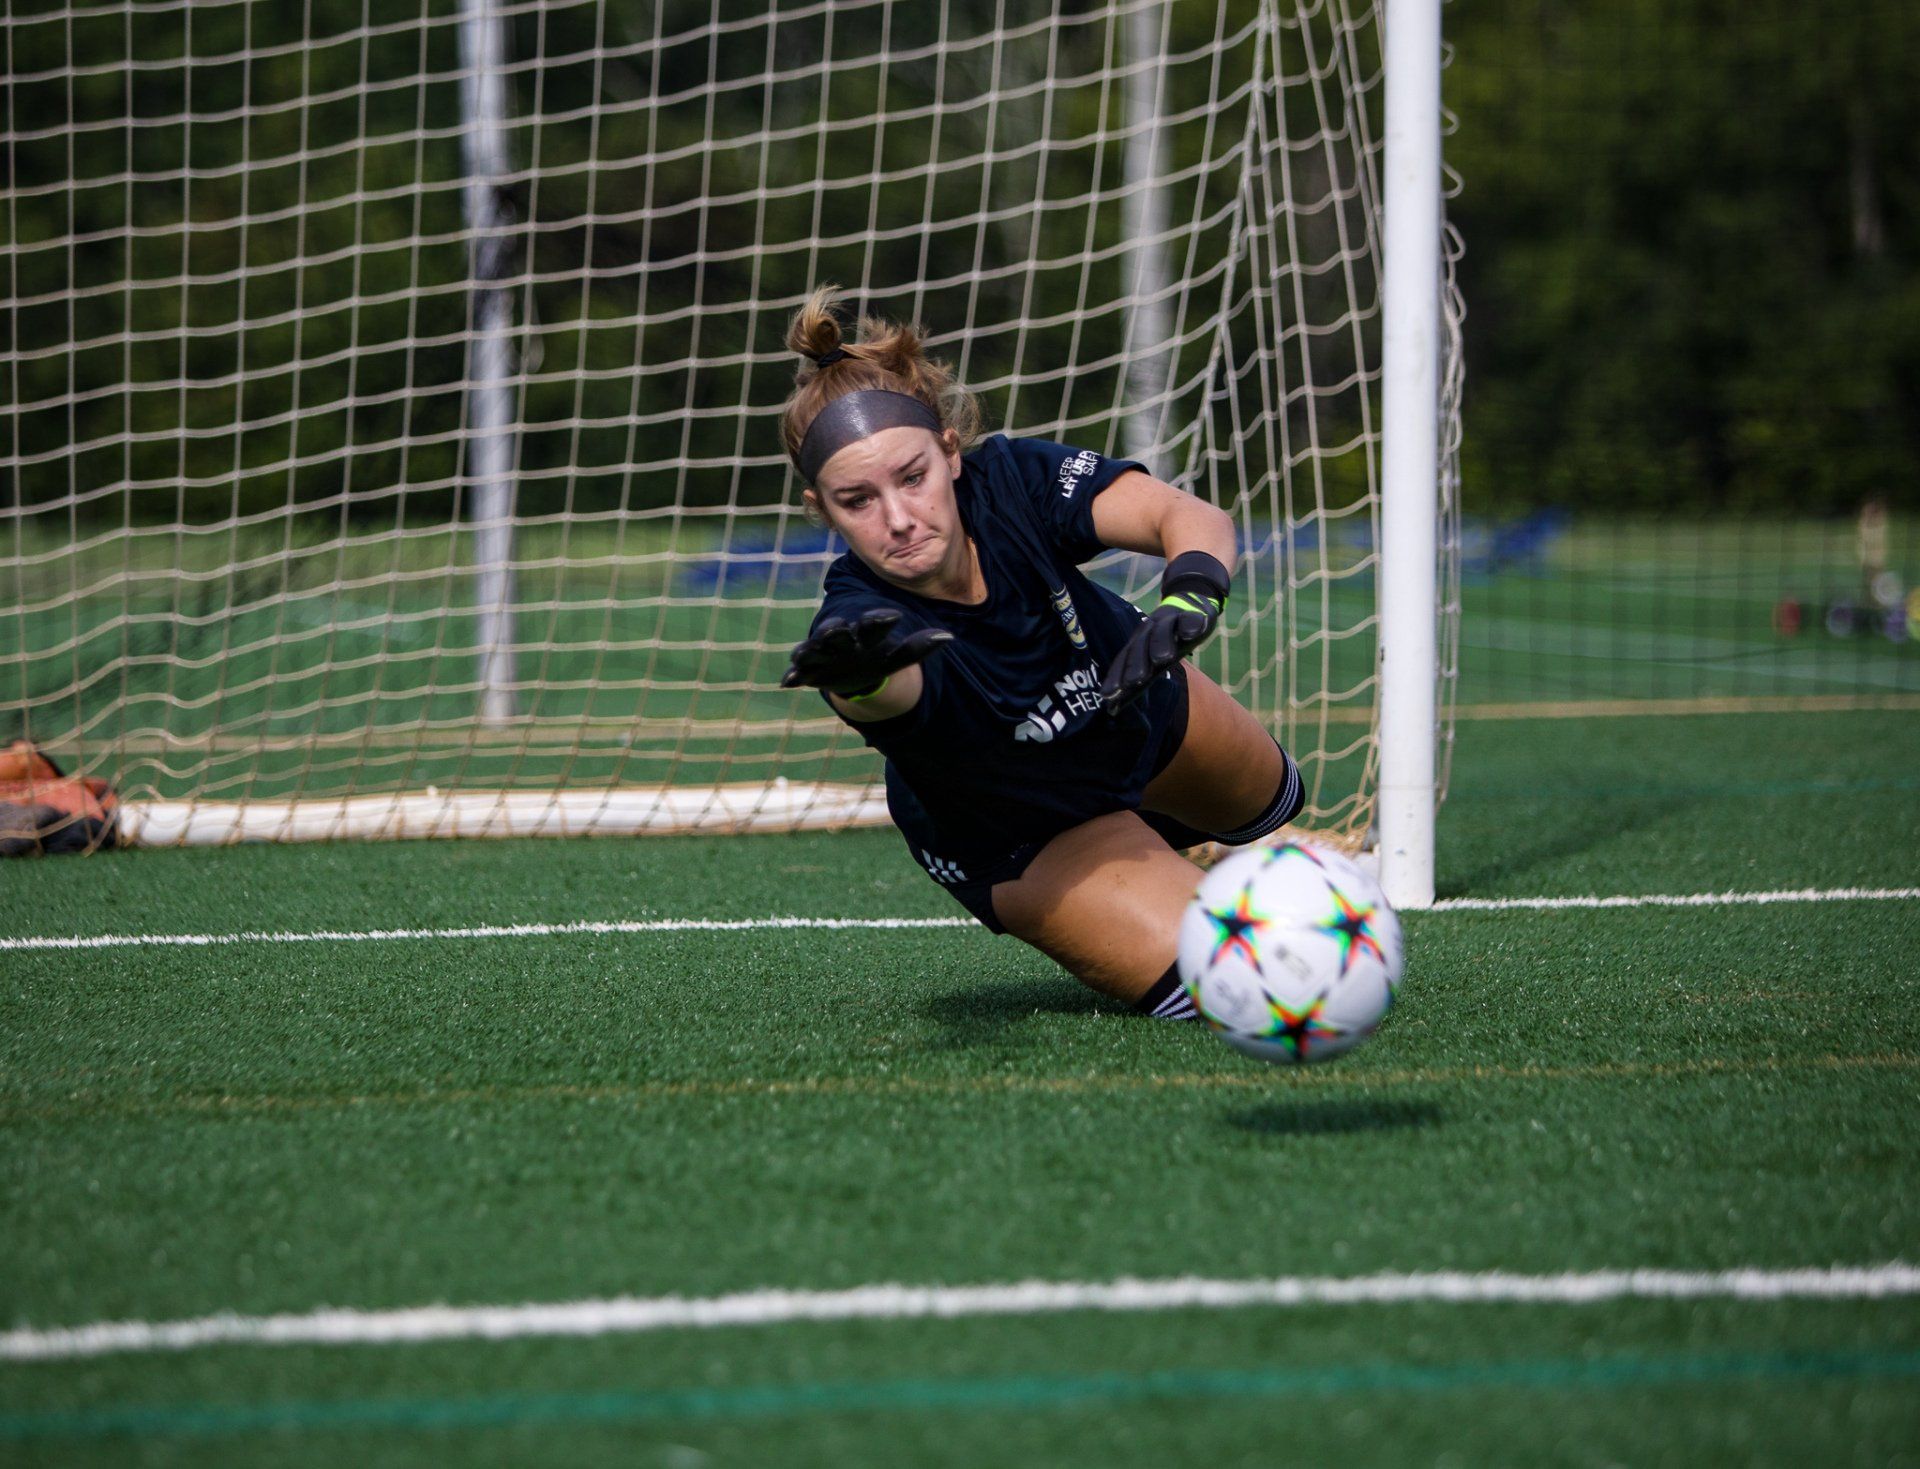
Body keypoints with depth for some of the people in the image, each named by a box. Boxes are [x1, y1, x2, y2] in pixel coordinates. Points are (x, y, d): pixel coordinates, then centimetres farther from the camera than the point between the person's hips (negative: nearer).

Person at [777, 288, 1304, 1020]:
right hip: (1026, 839, -4)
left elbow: (1191, 517, -44)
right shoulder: (857, 621, -43)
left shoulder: (1009, 480, -35)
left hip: (1132, 695, 4)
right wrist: (860, 675, -92)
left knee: (1268, 800, 28)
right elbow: (887, 685, -67)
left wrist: (1187, 604, -67)